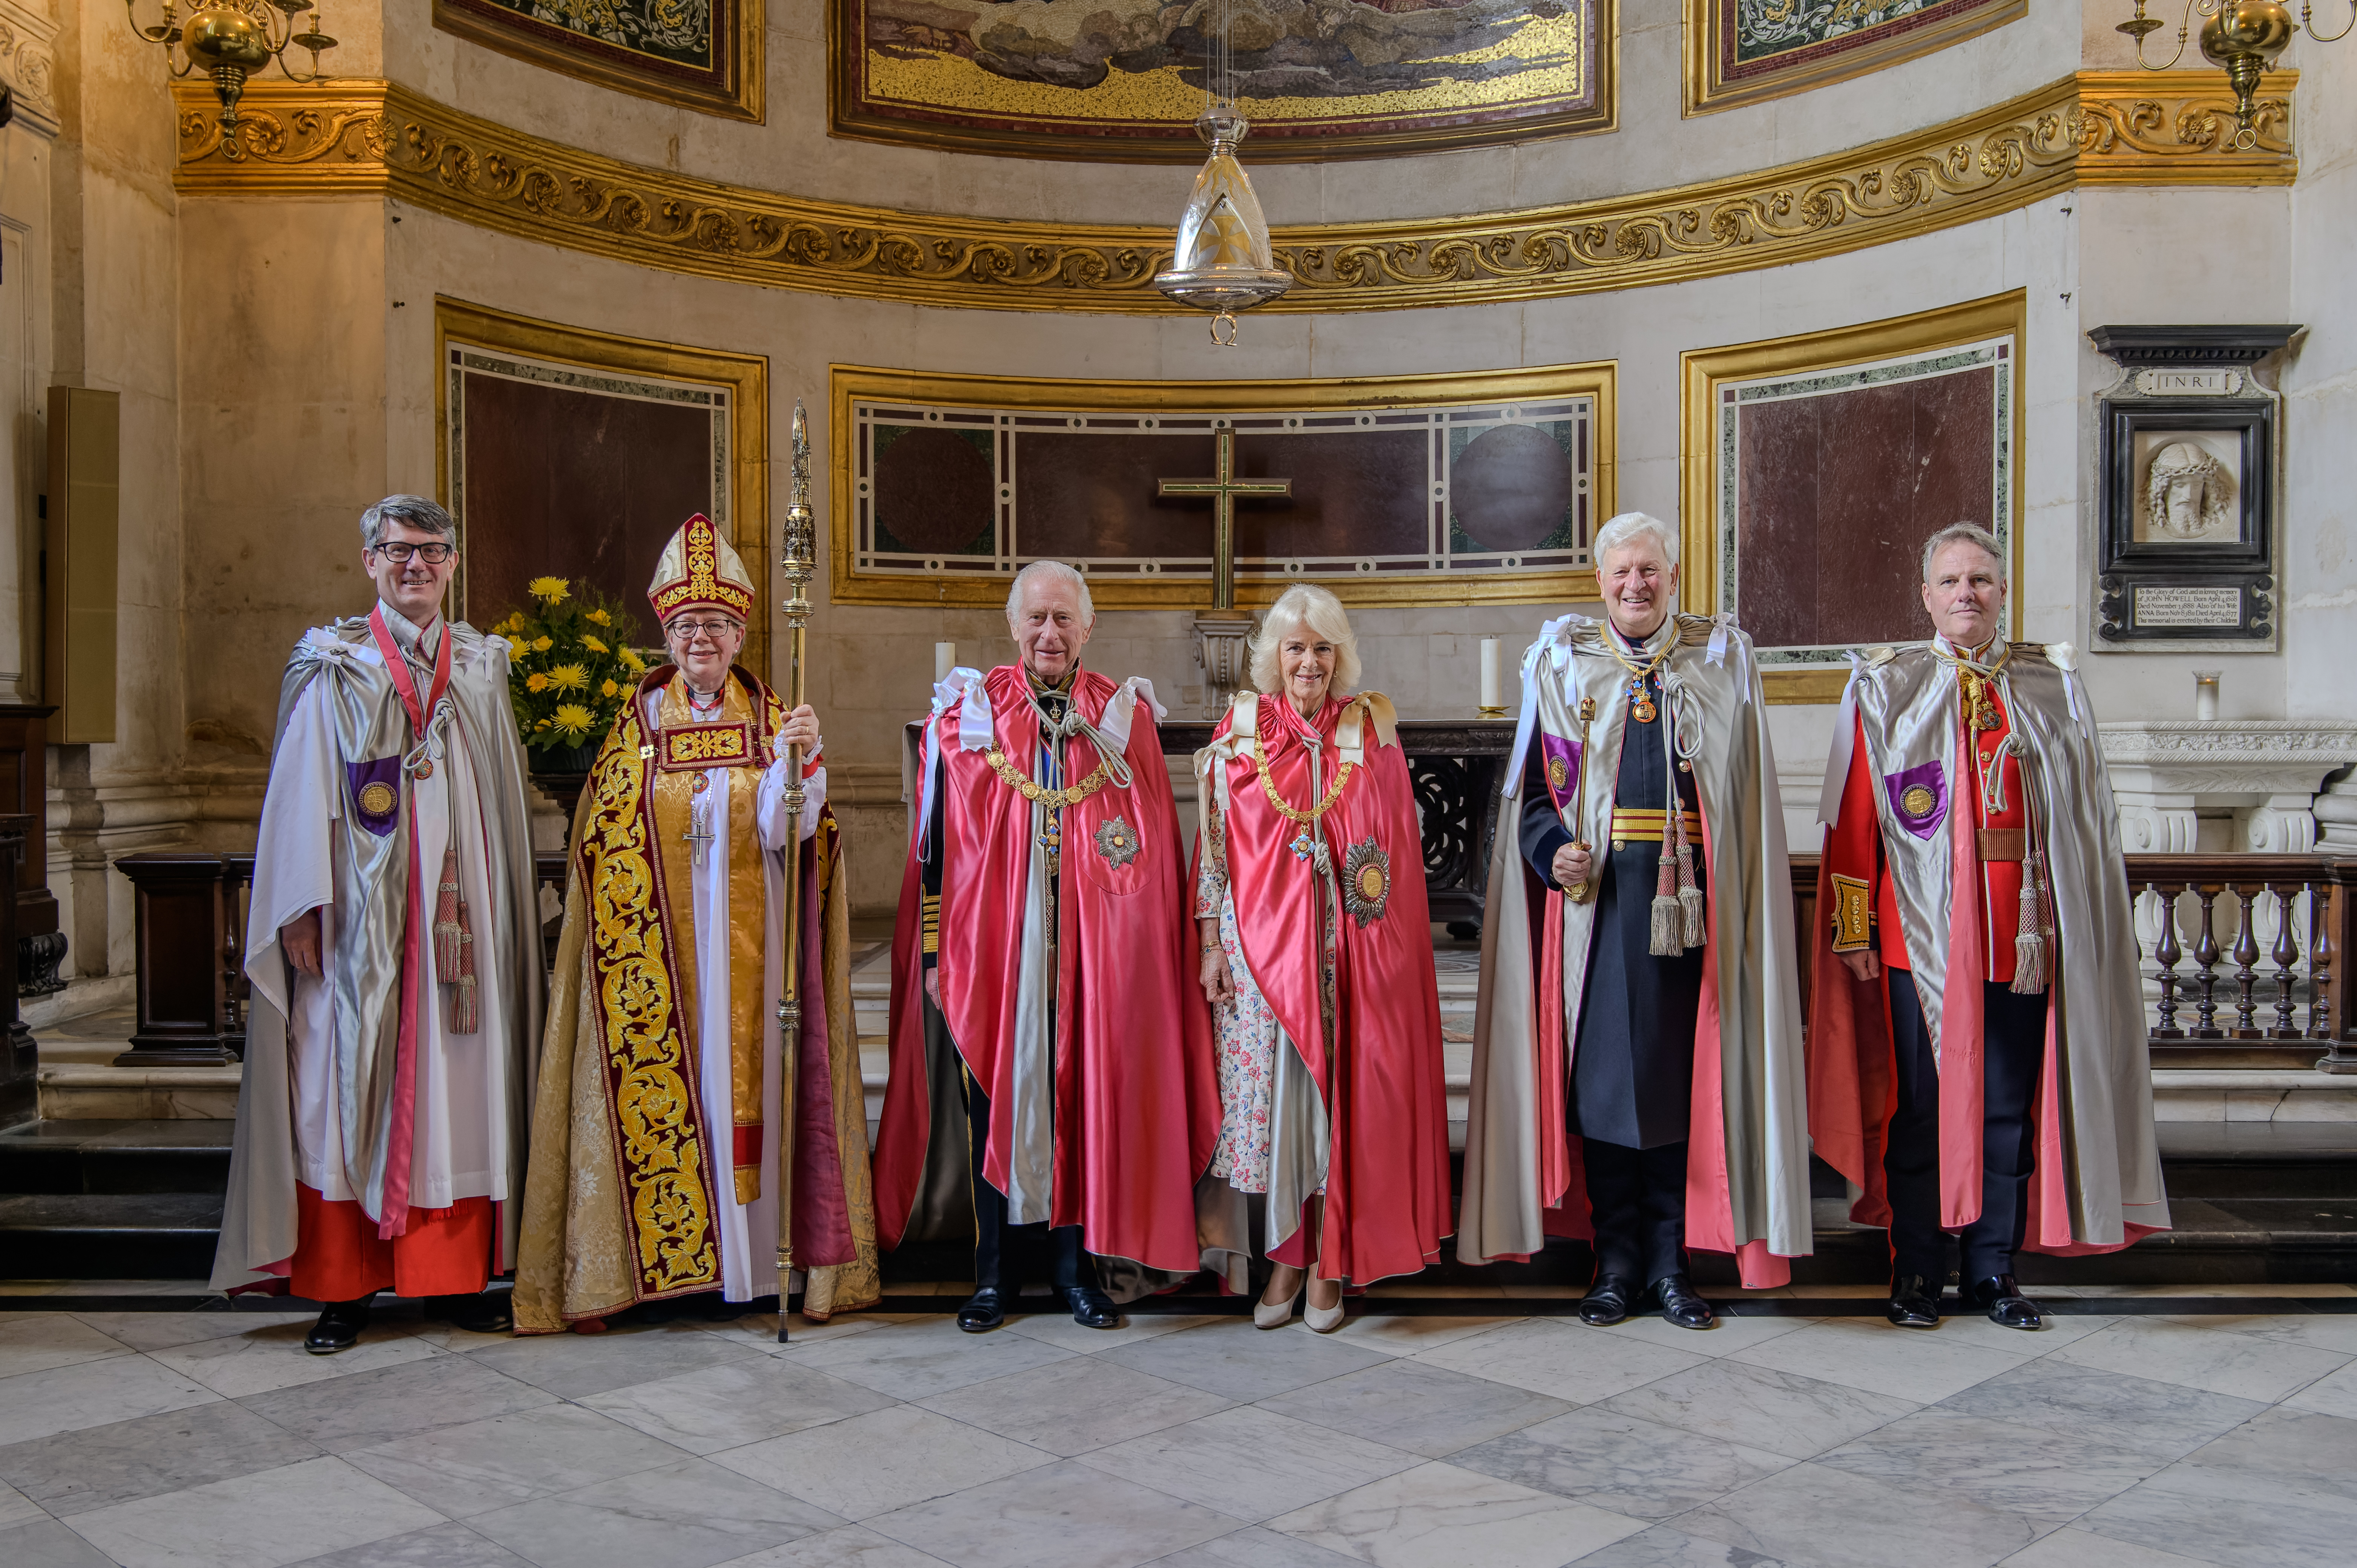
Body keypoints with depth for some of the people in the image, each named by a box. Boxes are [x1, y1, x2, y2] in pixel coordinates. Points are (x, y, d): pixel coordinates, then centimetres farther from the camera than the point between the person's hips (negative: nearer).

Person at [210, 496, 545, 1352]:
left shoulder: (480, 666, 12)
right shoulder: (334, 666, 2)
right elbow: (304, 791, -2)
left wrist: (510, 907, 12)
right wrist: (306, 907, -10)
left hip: (458, 905, 3)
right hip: (362, 912, -3)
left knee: (457, 1075, 5)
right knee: (354, 1079, 0)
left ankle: (455, 1270, 13)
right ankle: (343, 1285, 8)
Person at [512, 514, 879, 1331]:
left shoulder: (769, 720, 5)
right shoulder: (638, 722, 9)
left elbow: (781, 830, -9)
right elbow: (603, 839, 8)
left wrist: (795, 760, -26)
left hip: (745, 943, -1)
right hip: (655, 946, 1)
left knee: (743, 1074, -1)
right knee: (659, 1081, -1)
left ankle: (742, 1257, 7)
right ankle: (665, 1253, 8)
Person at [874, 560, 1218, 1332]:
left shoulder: (1125, 718, 4)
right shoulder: (967, 714, 2)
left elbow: (1155, 852, 7)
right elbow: (937, 843, 3)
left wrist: (1146, 954, 1)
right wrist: (935, 950, -1)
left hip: (1091, 950, 1)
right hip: (991, 944, 0)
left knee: (1084, 1095, 5)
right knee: (993, 1099, 5)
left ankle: (1077, 1263, 19)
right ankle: (996, 1270, 19)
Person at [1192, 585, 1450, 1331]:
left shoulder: (1371, 732, 6)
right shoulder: (1240, 732, 5)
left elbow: (1399, 848, 8)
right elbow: (1215, 843, 4)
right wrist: (1211, 945, -1)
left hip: (1351, 946, 0)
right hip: (1261, 938, 0)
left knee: (1342, 1091, 1)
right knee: (1270, 1090, 1)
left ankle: (1330, 1259, 13)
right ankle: (1284, 1255, 14)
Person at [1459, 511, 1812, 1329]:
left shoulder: (1723, 662, 9)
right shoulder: (1562, 663, 8)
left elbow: (1746, 796, 6)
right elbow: (1533, 790, 8)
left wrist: (1738, 896, -5)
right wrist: (1552, 852, -11)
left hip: (1687, 900, 0)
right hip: (1595, 897, 0)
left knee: (1682, 1072, 3)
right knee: (1601, 1072, 2)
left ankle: (1671, 1260, 15)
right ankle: (1617, 1259, 14)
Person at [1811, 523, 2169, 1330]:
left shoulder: (2053, 688, 8)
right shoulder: (1885, 687, 2)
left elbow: (2087, 820, 7)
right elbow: (1853, 821, -3)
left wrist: (2082, 928, 0)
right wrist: (1855, 927, -9)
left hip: (2023, 934, 2)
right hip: (1921, 931, -2)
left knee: (2009, 1107, 9)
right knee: (1921, 1105, 5)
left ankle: (1993, 1269, 23)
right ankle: (1917, 1272, 17)